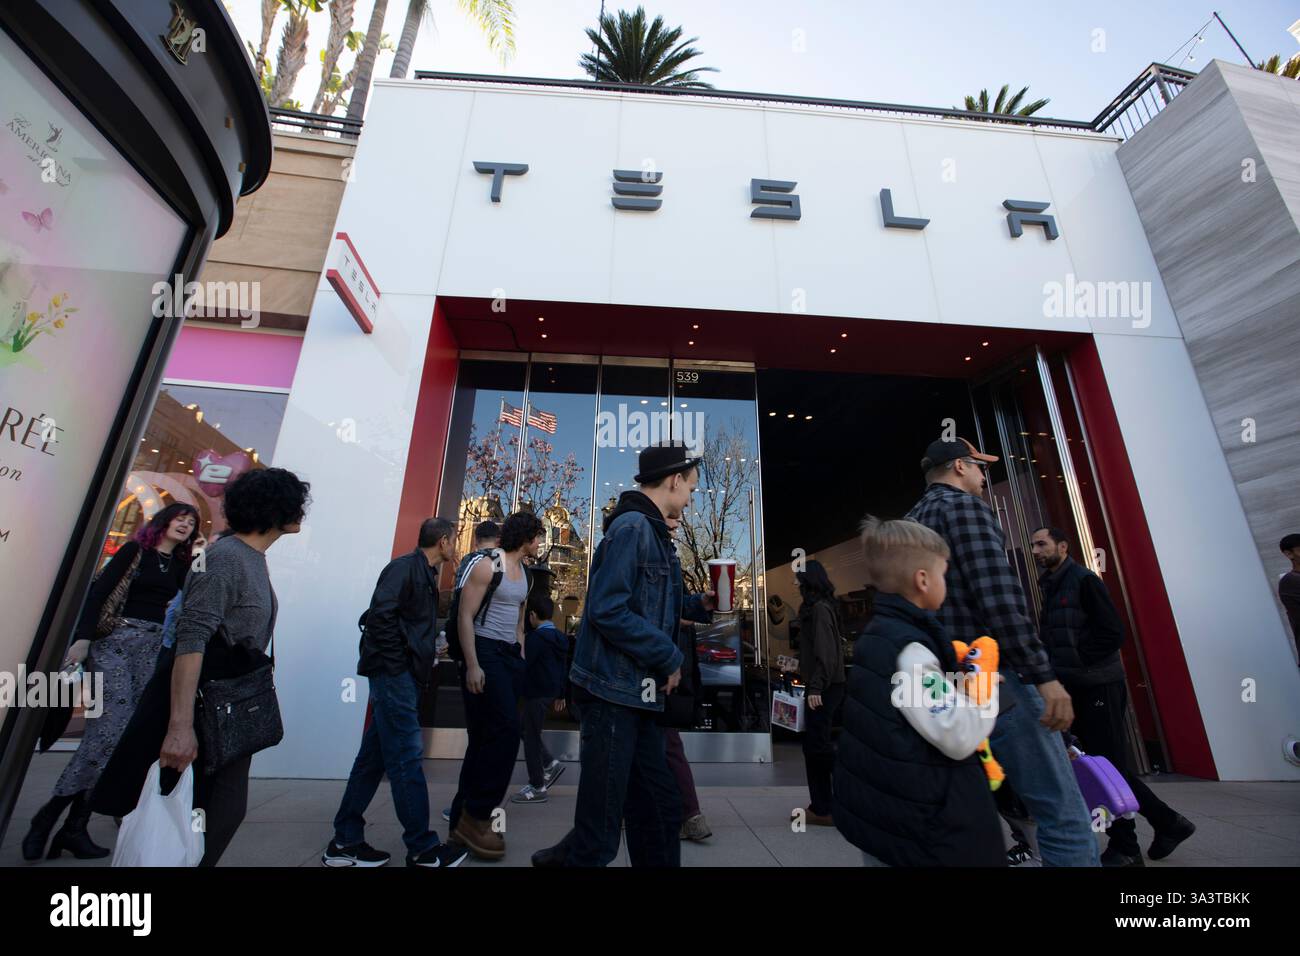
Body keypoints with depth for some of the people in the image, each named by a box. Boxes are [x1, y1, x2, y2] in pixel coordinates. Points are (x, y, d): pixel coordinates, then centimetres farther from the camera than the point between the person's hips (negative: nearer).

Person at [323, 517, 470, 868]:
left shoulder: (423, 573, 16)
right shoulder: (405, 567, -12)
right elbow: (380, 614, -21)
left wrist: (428, 656, 11)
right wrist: (395, 663, -18)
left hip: (403, 676, 10)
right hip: (394, 673, -10)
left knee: (373, 757, 15)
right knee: (407, 758, -3)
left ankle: (345, 842, 26)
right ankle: (423, 849, 7)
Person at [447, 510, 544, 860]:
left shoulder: (523, 573, 15)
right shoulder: (488, 566, -9)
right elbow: (465, 616, -14)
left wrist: (521, 660, 17)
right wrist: (472, 665, -20)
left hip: (510, 655, 8)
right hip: (485, 652, -8)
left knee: (487, 738, 10)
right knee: (506, 730, -13)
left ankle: (464, 819, 21)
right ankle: (474, 815, 2)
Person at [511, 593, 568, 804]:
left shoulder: (536, 638, -17)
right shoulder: (559, 637, 9)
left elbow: (523, 666, -20)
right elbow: (562, 668, 16)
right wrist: (560, 694, 24)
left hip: (537, 693, -9)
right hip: (551, 692, 9)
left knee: (531, 738, 2)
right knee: (529, 732, 21)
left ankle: (537, 787, 10)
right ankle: (550, 764, 21)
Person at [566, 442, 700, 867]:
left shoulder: (650, 531, 13)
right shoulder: (631, 526, -16)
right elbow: (607, 611, -23)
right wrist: (669, 657, -15)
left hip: (638, 693, 9)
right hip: (615, 692, -9)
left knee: (661, 811, 18)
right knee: (601, 826, 4)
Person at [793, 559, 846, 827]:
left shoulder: (819, 608, -14)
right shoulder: (817, 607, 14)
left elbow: (825, 652, -21)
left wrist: (815, 687, -23)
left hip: (824, 687, -10)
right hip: (824, 686, 10)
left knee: (818, 744, -5)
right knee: (813, 746, 12)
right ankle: (821, 808, 18)